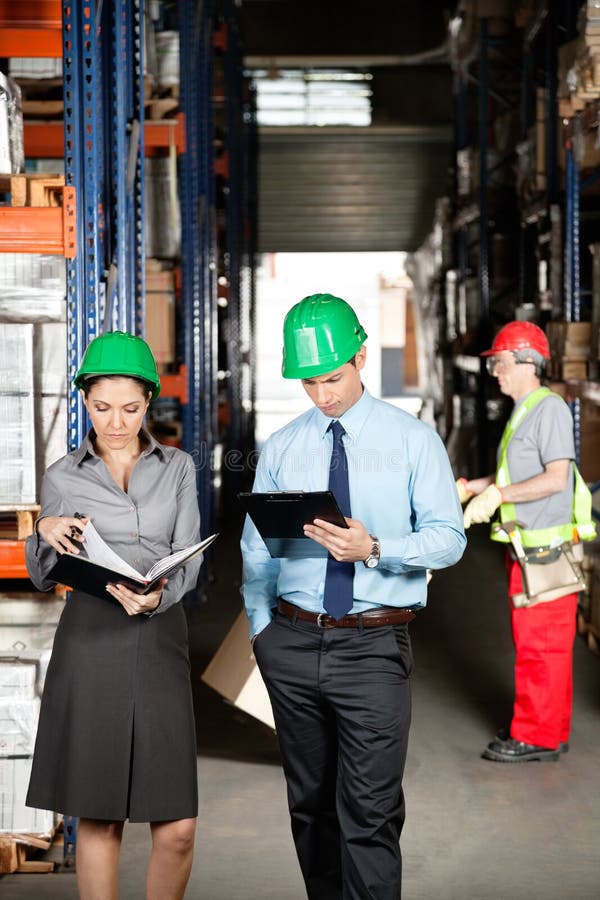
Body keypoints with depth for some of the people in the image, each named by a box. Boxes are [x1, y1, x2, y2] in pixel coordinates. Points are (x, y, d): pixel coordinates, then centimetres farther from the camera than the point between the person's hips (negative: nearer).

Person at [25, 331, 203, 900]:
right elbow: (41, 577, 12)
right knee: (97, 817, 1)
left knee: (177, 827, -4)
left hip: (160, 640, 1)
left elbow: (189, 558, 4)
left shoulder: (177, 469, 12)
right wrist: (47, 533, -10)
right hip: (91, 640, -1)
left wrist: (158, 596, -18)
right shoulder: (62, 478, 9)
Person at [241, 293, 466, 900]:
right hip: (292, 641, 3)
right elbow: (257, 552, 13)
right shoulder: (280, 449, 9)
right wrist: (262, 633, 4)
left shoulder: (412, 440, 2)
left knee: (369, 815, -8)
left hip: (374, 646, -3)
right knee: (310, 804, 13)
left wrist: (373, 549, -20)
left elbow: (447, 537, -4)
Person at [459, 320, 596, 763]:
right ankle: (549, 730, 23)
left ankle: (537, 736, 3)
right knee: (536, 643, 15)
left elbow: (556, 478, -22)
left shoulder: (550, 408, -14)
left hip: (546, 548, -10)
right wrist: (470, 487, 14)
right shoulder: (523, 411, 15)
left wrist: (498, 495, -23)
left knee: (540, 644, -4)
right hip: (529, 546, 10)